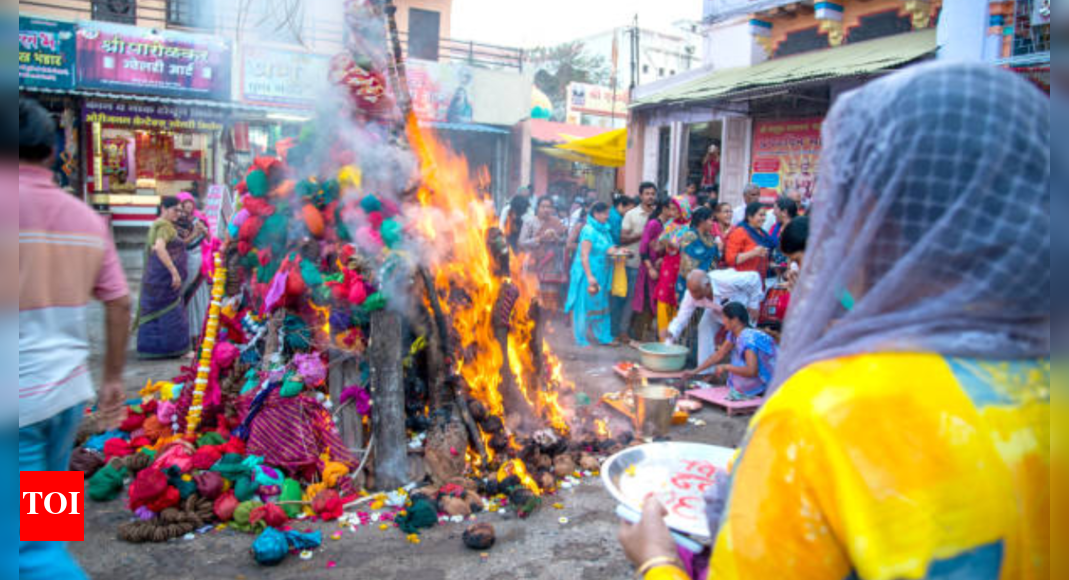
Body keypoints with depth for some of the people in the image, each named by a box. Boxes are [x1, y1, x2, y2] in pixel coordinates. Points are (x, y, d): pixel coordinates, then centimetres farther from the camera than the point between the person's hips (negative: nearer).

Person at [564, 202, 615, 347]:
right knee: (585, 305, 1)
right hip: (588, 273, -8)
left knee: (601, 305, 10)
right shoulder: (589, 231, -14)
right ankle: (581, 339, 10)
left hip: (601, 275, 8)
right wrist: (590, 276, -23)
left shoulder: (604, 231, 11)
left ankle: (604, 336, 17)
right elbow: (584, 255, -19)